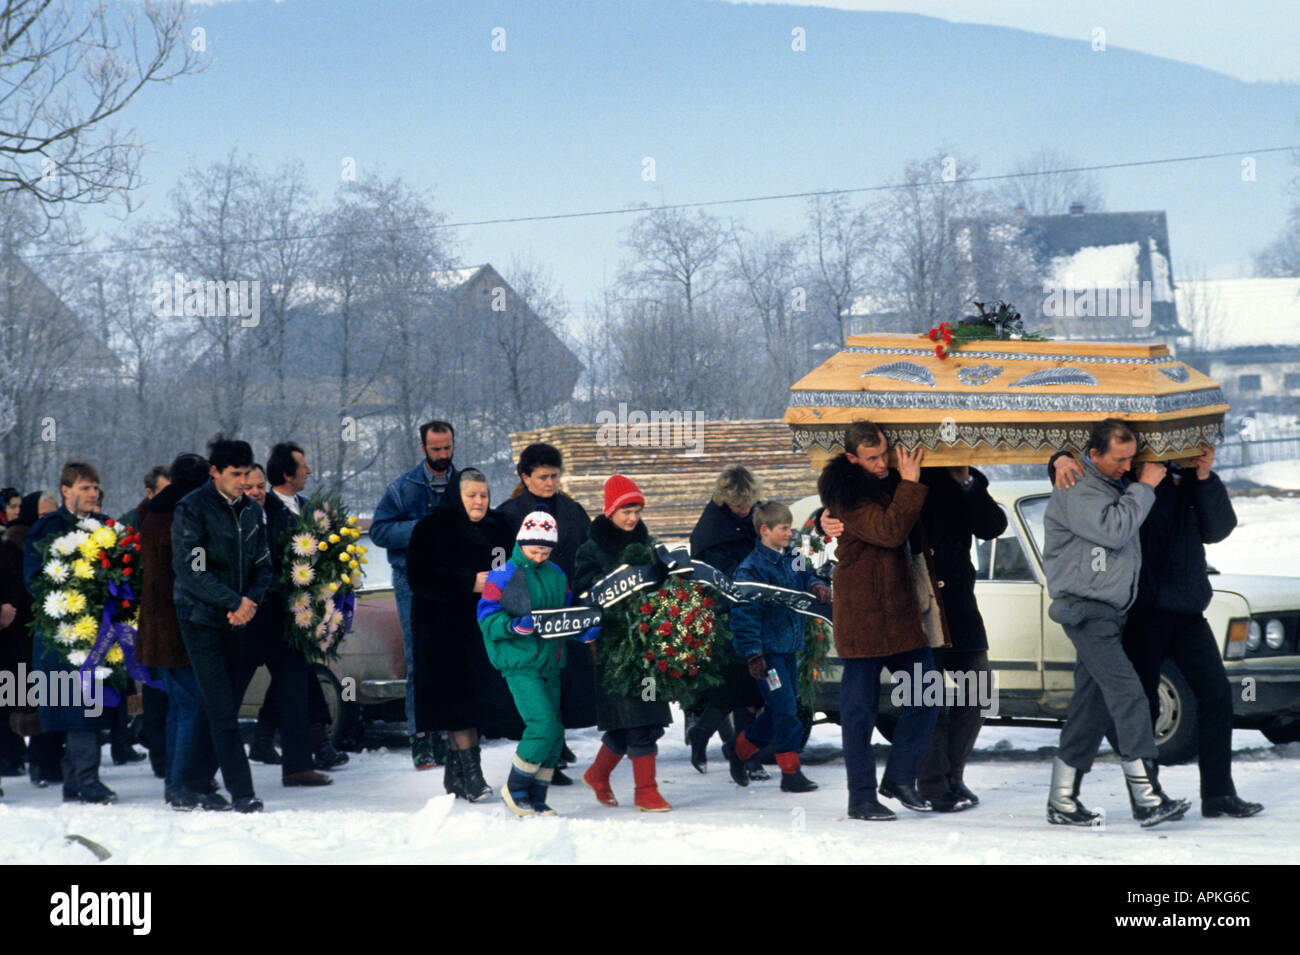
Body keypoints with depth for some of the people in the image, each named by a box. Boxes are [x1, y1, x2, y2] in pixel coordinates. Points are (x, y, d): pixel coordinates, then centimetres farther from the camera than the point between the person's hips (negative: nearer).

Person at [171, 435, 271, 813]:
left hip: (237, 623, 6)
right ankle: (241, 792, -13)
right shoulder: (191, 509, -8)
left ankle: (197, 782, 17)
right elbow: (191, 570, -14)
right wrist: (234, 602, -16)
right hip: (202, 621, -6)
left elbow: (263, 564, 13)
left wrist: (251, 601, -7)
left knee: (216, 706, 8)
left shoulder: (251, 510, 11)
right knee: (222, 710, -10)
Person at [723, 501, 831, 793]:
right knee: (784, 709, -10)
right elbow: (745, 613, -15)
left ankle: (739, 750, 31)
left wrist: (817, 587, -2)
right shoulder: (751, 569, -14)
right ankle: (790, 772, -5)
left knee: (780, 709, 13)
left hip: (789, 648, 8)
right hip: (767, 650, -8)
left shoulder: (792, 558, 7)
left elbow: (806, 578, 24)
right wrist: (753, 655, -18)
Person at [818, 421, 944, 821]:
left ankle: (900, 777, 18)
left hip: (899, 607, 8)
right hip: (861, 611, -8)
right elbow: (889, 531, -24)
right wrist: (910, 484, -20)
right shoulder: (847, 494, -12)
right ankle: (861, 798, 4)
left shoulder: (888, 483, 14)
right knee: (860, 704, -2)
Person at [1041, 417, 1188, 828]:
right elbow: (1113, 530, -23)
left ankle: (1062, 801, 12)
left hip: (1109, 610, 10)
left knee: (1092, 705, 8)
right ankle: (1147, 797, -24)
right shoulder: (1075, 489, -11)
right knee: (1127, 693, -18)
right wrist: (1144, 487, -14)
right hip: (1086, 610, -10)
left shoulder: (1113, 485, 17)